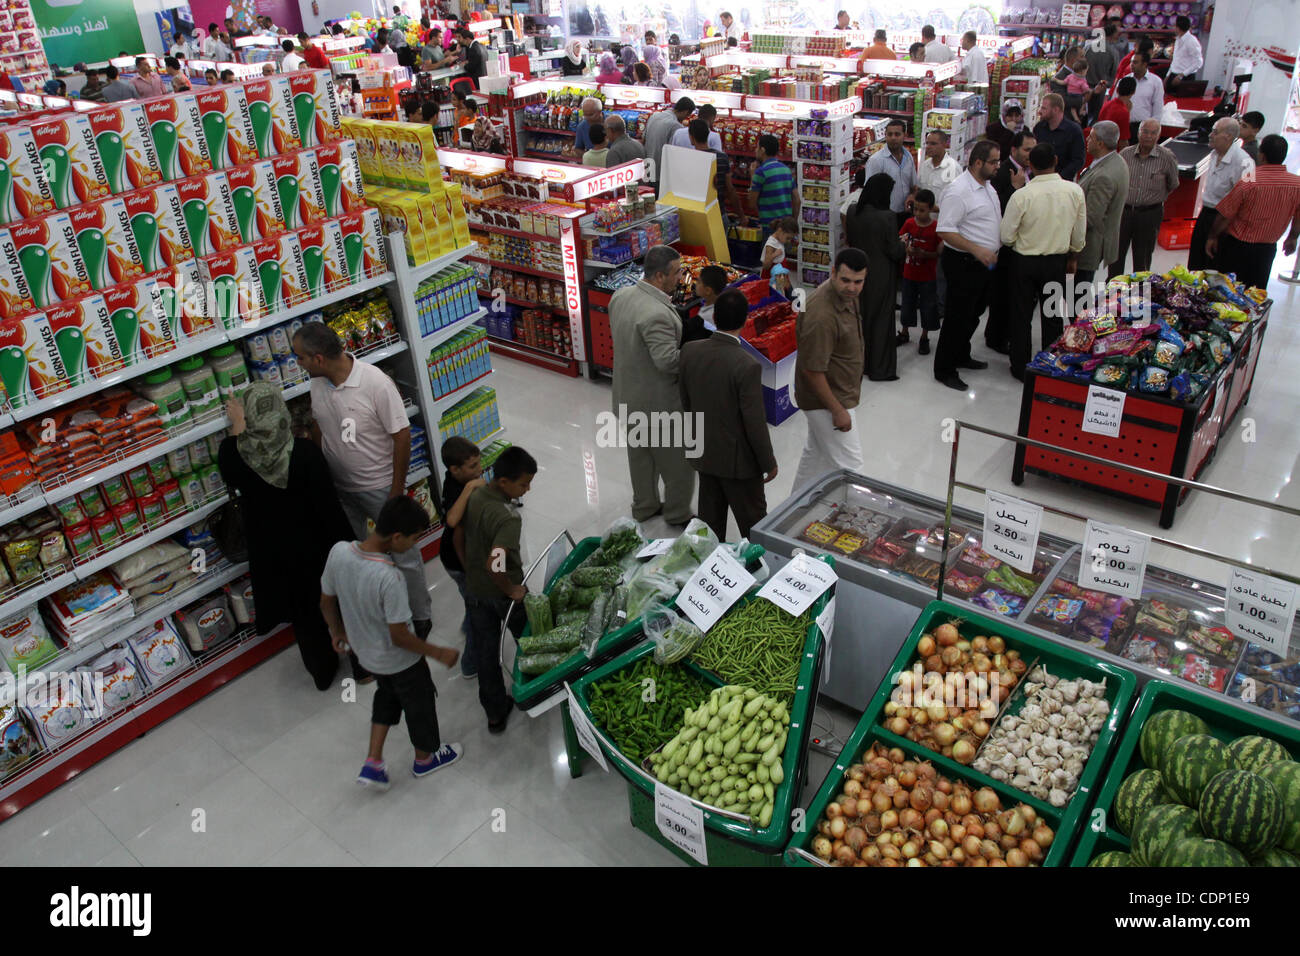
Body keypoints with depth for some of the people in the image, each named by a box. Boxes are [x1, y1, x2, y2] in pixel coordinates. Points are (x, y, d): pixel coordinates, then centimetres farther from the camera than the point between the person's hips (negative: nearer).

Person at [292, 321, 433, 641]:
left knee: (404, 555, 7)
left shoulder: (375, 383, -27)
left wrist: (397, 491, -17)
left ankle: (421, 618, 27)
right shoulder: (318, 382, -8)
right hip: (339, 487, 6)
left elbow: (402, 435, -21)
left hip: (379, 486, -6)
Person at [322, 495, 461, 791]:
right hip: (399, 660, -6)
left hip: (366, 652, 6)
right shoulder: (388, 578, -38)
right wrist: (440, 654, -13)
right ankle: (425, 758, 47)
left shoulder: (338, 551, -20)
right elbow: (399, 637, -28)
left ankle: (373, 763, 35)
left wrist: (339, 632, 17)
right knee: (419, 703, 22)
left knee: (387, 695, 33)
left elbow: (326, 602, -3)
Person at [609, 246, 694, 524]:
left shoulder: (620, 296, -3)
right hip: (658, 402, -9)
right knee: (678, 462, 12)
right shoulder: (657, 315, -32)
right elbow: (668, 361, -34)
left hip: (628, 395, 9)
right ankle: (677, 514, 28)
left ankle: (644, 506, 42)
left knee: (639, 455, 25)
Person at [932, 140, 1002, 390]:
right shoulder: (959, 191, -20)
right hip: (963, 263, -10)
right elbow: (945, 231, -24)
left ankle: (961, 356, 37)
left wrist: (1001, 241, 14)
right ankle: (944, 370, 8)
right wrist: (977, 250, -29)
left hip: (985, 262, 10)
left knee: (974, 313, 20)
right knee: (959, 316, -3)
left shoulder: (987, 186, 11)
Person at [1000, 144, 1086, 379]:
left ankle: (1021, 368, 22)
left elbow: (1006, 237, -12)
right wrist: (1073, 258, 17)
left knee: (1022, 316, 13)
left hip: (1026, 262, -2)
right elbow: (1080, 234, 1)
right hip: (1057, 262, 3)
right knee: (1053, 316, 16)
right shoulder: (1075, 191, -9)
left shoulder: (1022, 195, -19)